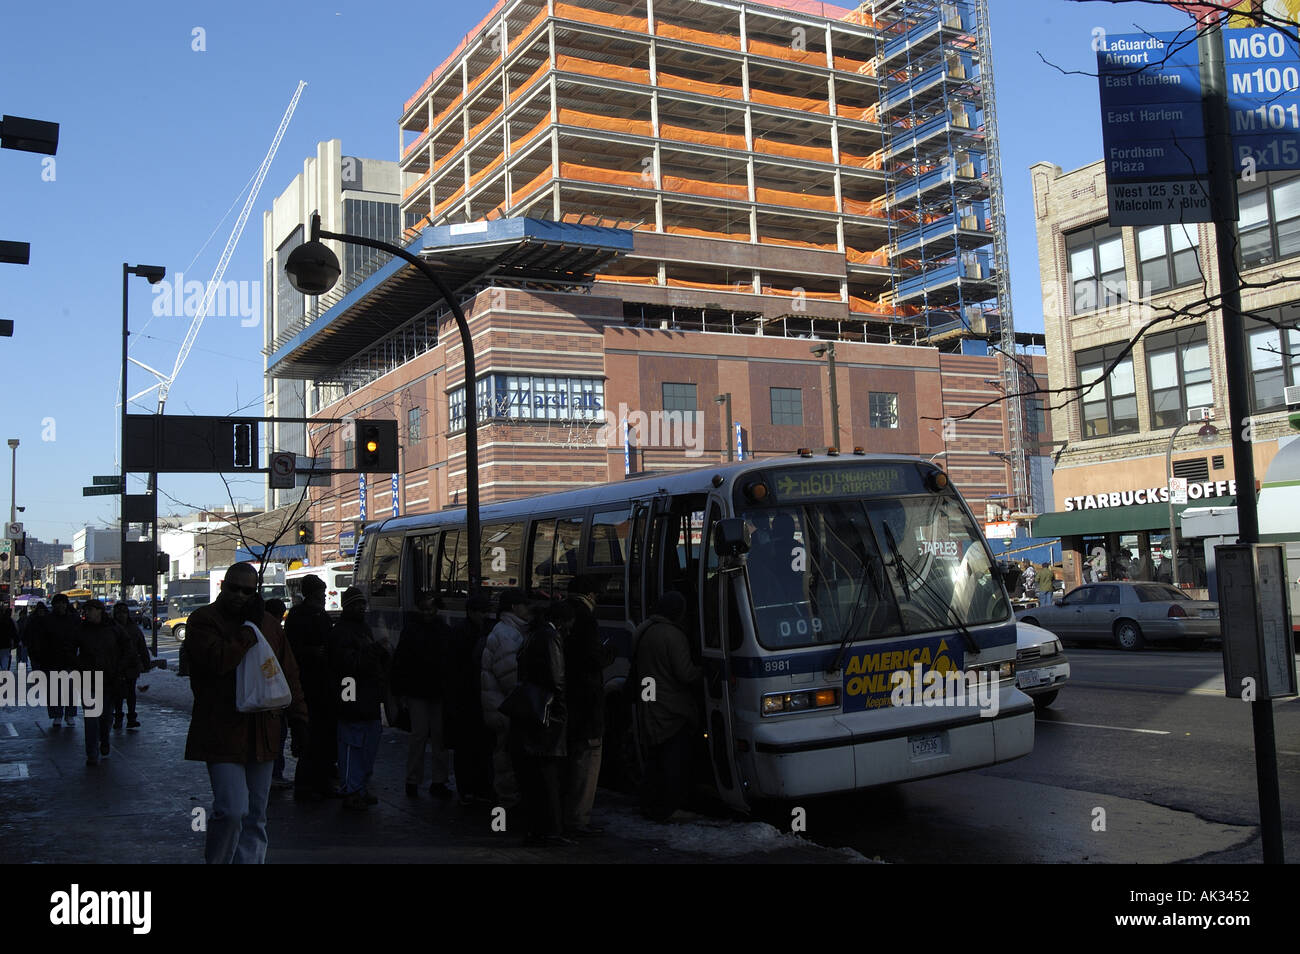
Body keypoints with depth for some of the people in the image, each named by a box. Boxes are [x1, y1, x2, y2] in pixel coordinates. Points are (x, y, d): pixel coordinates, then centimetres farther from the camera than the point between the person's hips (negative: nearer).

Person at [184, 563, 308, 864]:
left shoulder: (267, 624, 13)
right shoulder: (203, 619, -3)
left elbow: (289, 674, 16)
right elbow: (218, 660, -22)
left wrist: (298, 719, 10)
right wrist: (250, 628, -13)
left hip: (261, 734, 6)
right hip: (222, 734, -5)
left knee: (256, 816, 10)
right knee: (232, 811, -13)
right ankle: (216, 860, 10)